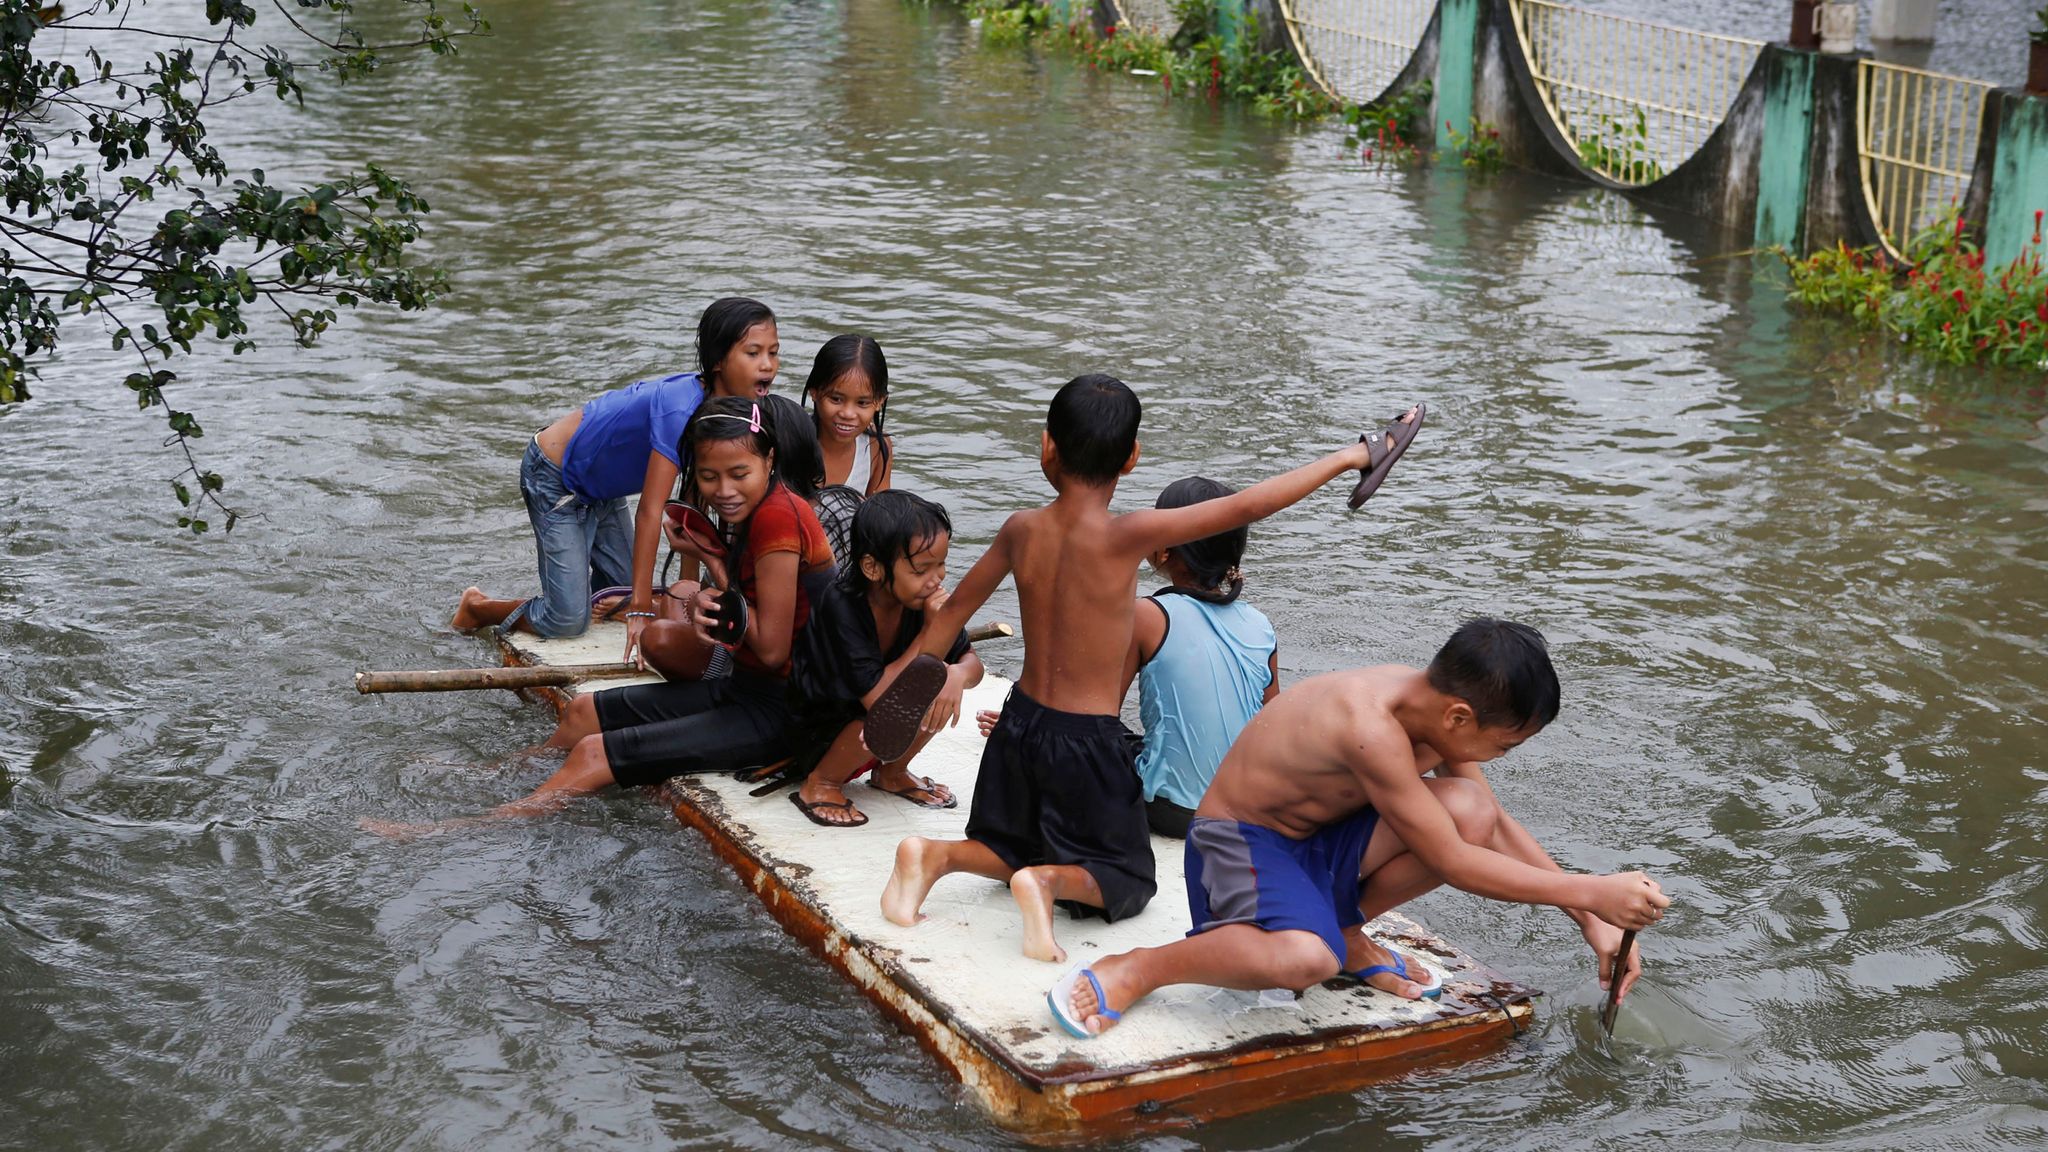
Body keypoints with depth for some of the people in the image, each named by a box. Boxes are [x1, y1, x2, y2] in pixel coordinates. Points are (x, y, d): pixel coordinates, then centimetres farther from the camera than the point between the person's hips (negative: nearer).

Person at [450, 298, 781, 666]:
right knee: (569, 620, -8)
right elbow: (650, 513, -38)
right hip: (555, 479, -9)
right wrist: (640, 609, -39)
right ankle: (478, 608, 18)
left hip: (602, 488, 9)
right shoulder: (680, 410, -38)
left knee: (624, 593, 12)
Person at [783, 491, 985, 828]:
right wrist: (930, 630, -34)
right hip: (818, 734, -6)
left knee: (941, 687, -18)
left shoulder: (923, 597, -12)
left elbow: (971, 661, -5)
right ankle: (821, 783, -8)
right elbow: (878, 698, -35)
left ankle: (892, 772, 6)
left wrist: (957, 674, -30)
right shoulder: (840, 607, -30)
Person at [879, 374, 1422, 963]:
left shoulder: (1021, 530, -4)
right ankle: (1049, 882, -17)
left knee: (1016, 852, 27)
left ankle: (936, 854, -2)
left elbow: (953, 610, 7)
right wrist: (1344, 459, -13)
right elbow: (1245, 506, -22)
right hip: (1087, 741, -5)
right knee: (1126, 881, 14)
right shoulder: (1124, 537, -20)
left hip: (1021, 722, 5)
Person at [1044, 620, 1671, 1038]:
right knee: (1305, 961, -40)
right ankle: (1135, 969, -15)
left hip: (1321, 840, 8)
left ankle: (1345, 927, 8)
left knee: (1471, 811, -15)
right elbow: (1451, 862, -27)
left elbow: (1497, 827, 7)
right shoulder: (1371, 725, -32)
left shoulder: (1435, 701, -5)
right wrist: (1590, 891, -22)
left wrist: (1593, 921, 2)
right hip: (1239, 840, -8)